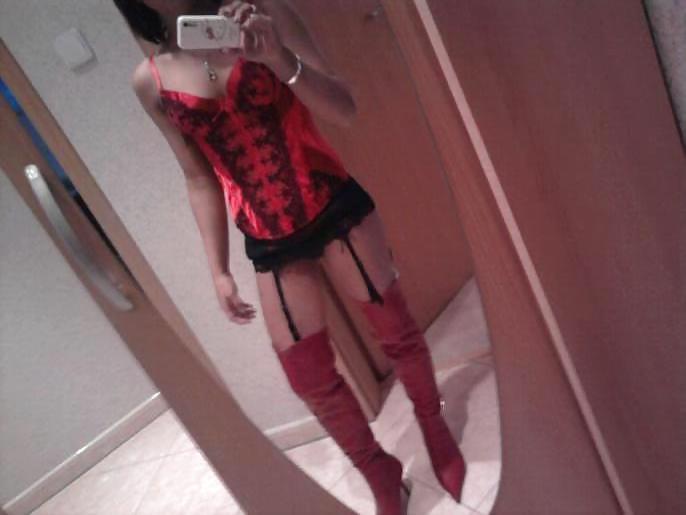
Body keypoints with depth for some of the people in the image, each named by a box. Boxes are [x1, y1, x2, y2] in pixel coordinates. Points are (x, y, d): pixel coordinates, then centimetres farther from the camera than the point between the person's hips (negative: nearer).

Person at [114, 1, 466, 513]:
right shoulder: (150, 81, 0)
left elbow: (346, 111, -10)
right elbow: (201, 179, 6)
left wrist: (279, 58, -27)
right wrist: (219, 269, 5)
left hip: (336, 207, -1)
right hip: (270, 242, 2)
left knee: (397, 330, 12)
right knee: (310, 376, 9)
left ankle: (438, 431, 42)